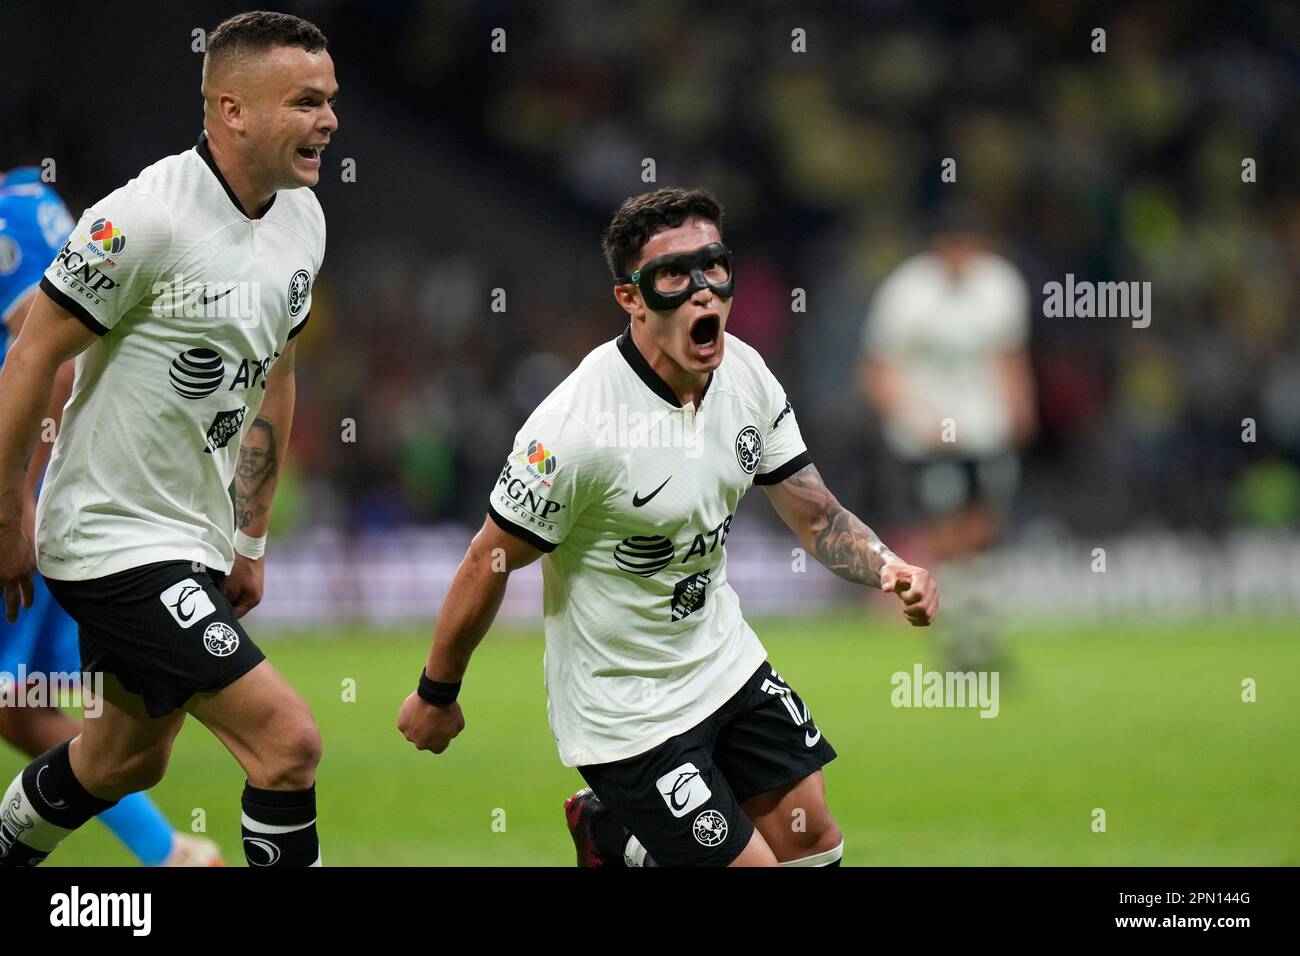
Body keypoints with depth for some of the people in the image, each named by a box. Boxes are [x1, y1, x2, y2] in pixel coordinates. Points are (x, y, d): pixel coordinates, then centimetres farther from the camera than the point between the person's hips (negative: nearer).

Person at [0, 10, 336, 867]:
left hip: (195, 539, 9)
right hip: (114, 537, -9)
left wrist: (253, 537, 20)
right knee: (289, 741, -16)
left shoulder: (302, 219, 4)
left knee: (128, 759, 23)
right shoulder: (146, 218, -22)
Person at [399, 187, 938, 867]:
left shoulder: (744, 373, -7)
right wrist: (436, 696, -7)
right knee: (749, 862, -8)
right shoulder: (577, 422, -28)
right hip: (623, 705, -7)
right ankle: (609, 829, 20)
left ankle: (611, 823, 33)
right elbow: (488, 564, -17)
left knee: (814, 841, 12)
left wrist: (888, 568, -18)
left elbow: (815, 516, 2)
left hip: (721, 655, 7)